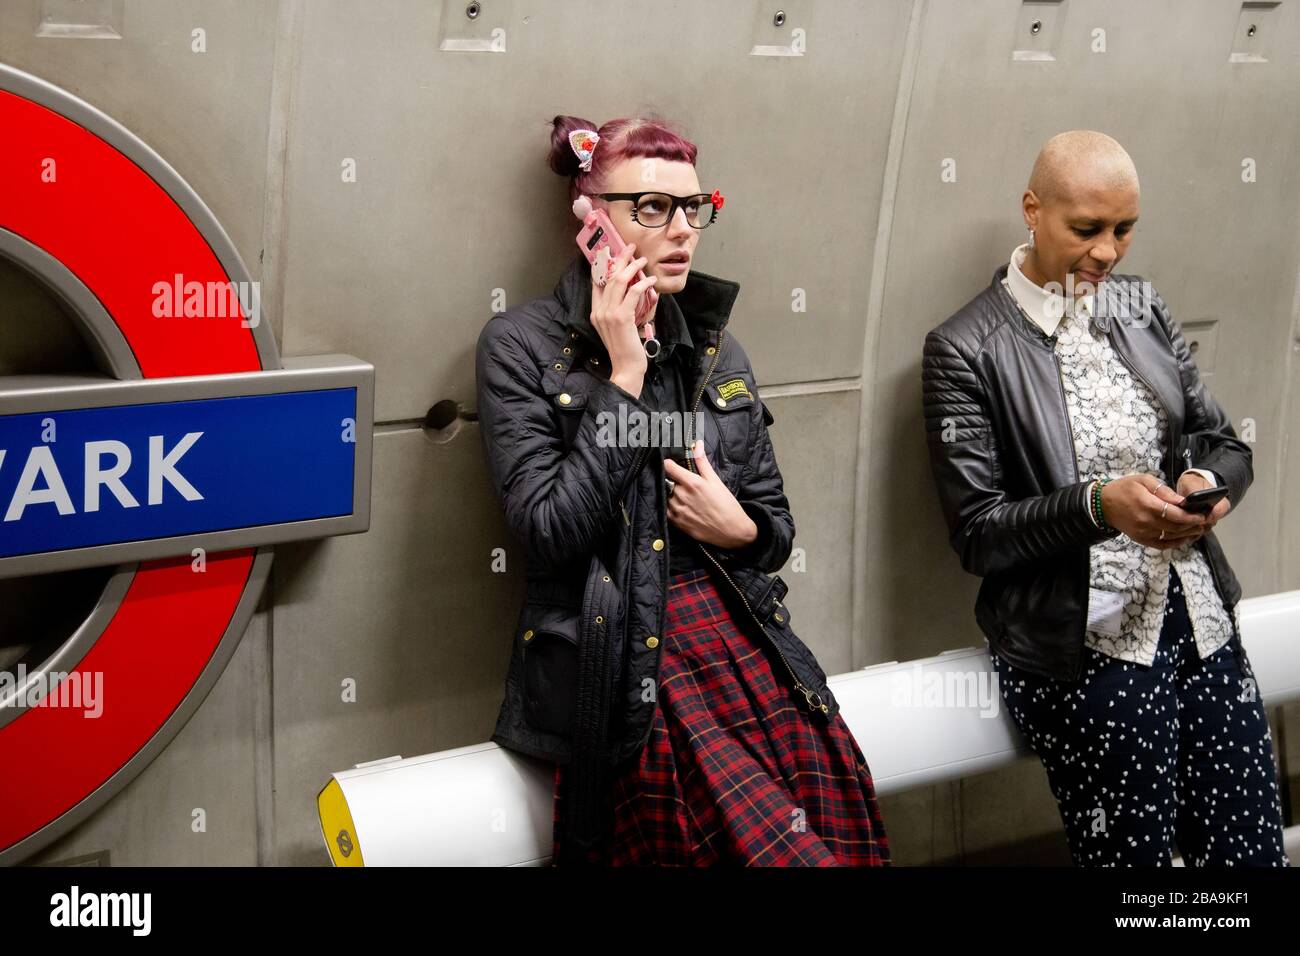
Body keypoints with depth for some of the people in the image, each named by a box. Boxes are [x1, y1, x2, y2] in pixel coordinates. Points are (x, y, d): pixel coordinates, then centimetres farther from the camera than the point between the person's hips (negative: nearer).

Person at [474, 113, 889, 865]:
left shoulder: (716, 349, 15)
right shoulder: (522, 344, 0)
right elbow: (552, 531, -11)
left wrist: (738, 528, -3)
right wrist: (624, 375, -10)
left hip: (738, 634, 5)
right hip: (619, 664, -5)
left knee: (842, 820, -19)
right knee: (785, 848, -26)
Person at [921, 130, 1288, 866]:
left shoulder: (1142, 307, 8)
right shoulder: (967, 350, -8)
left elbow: (1225, 445, 12)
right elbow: (977, 534, -9)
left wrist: (1210, 485, -12)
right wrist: (1099, 507, -24)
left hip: (1201, 622, 5)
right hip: (1085, 645, -5)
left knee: (1254, 848, 6)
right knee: (1135, 852, -2)